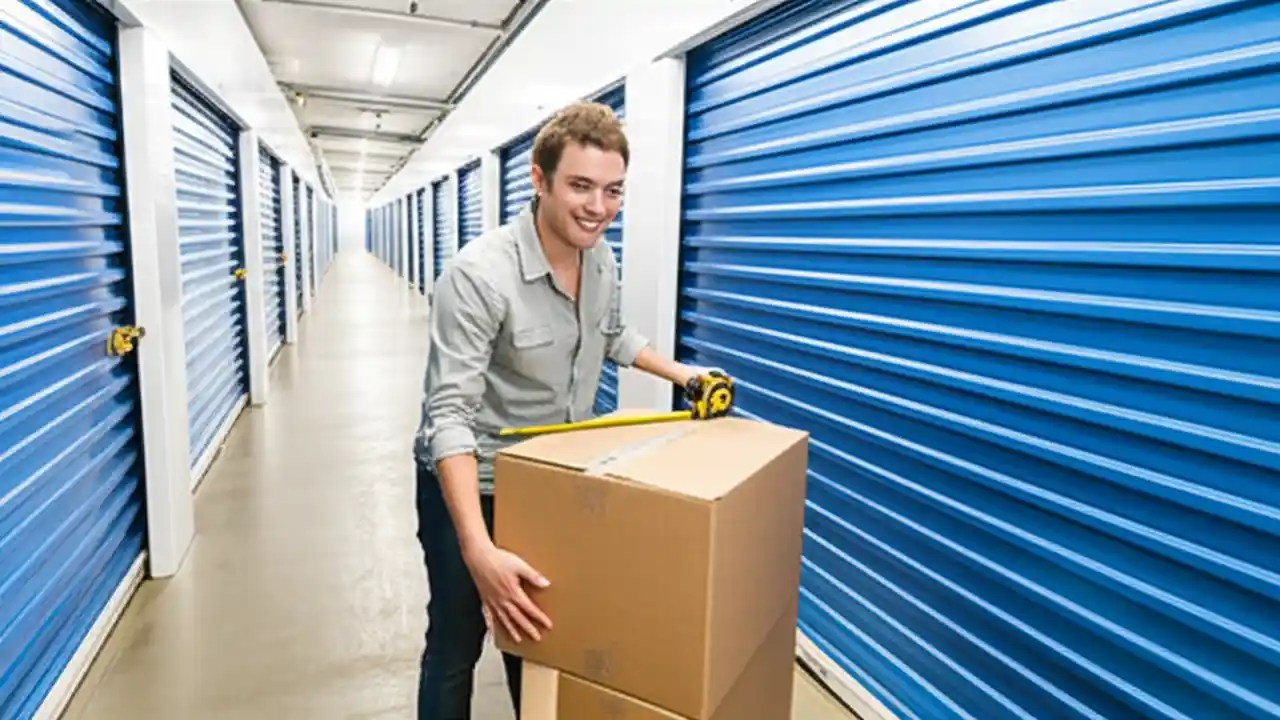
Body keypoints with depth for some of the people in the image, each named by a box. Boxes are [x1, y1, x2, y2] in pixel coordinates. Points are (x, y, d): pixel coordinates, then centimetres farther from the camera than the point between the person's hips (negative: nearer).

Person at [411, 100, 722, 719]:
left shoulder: (602, 260, -6)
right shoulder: (479, 274, -29)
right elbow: (450, 414, -33)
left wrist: (678, 372, 2)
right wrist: (478, 549, -42)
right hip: (468, 484, -6)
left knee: (535, 631, 22)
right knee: (455, 646, 11)